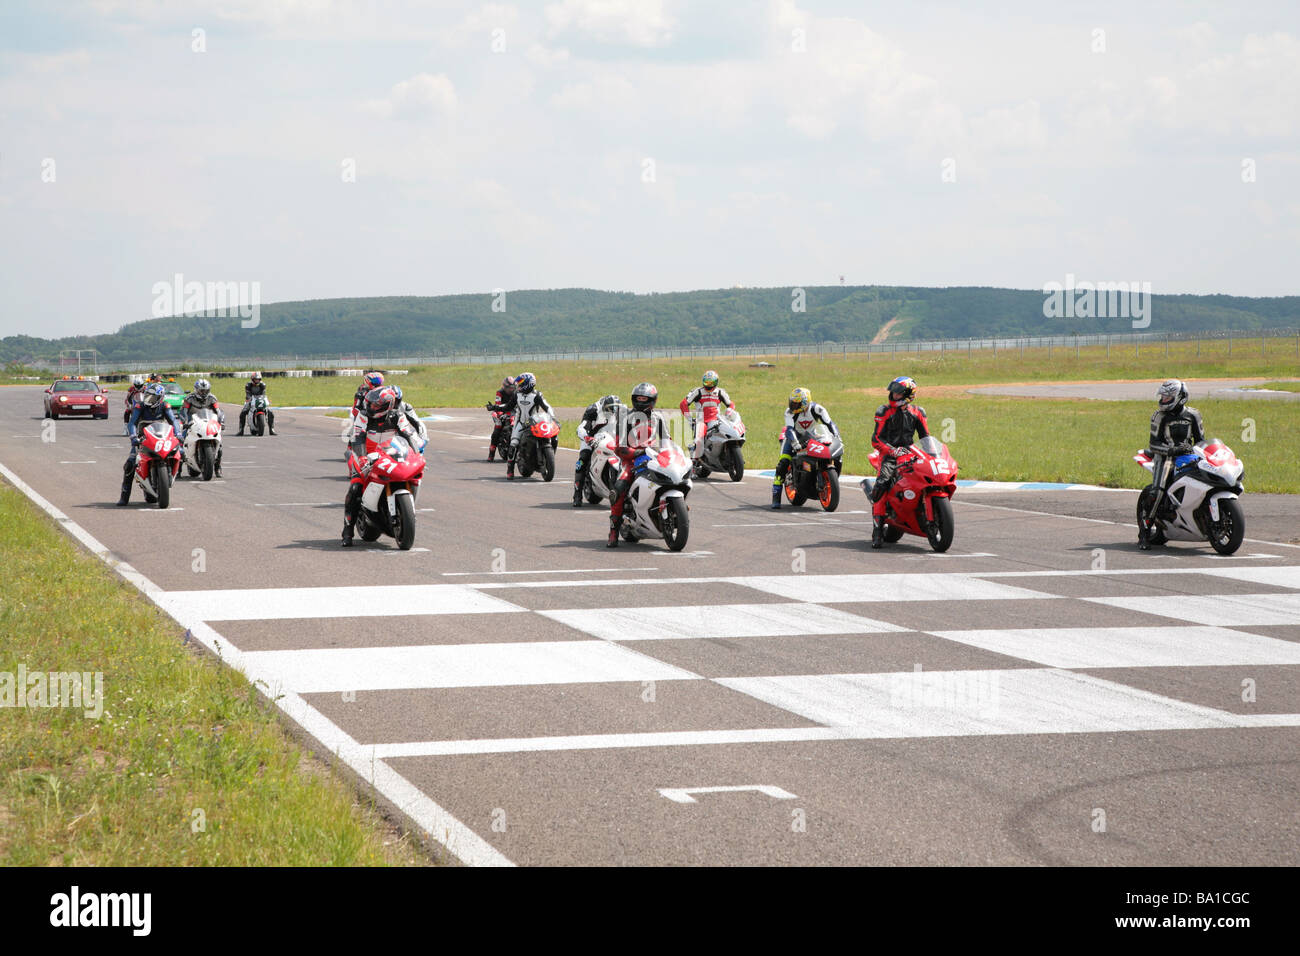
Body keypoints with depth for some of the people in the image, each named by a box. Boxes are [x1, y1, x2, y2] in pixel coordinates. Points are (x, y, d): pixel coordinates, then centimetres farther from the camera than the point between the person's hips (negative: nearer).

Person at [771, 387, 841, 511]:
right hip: (794, 437, -2)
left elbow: (829, 423, -21)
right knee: (783, 463, -22)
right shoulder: (790, 412, -24)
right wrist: (795, 443, -53)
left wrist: (837, 437, -36)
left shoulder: (817, 409, -20)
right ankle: (776, 498, -21)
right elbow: (789, 429, -36)